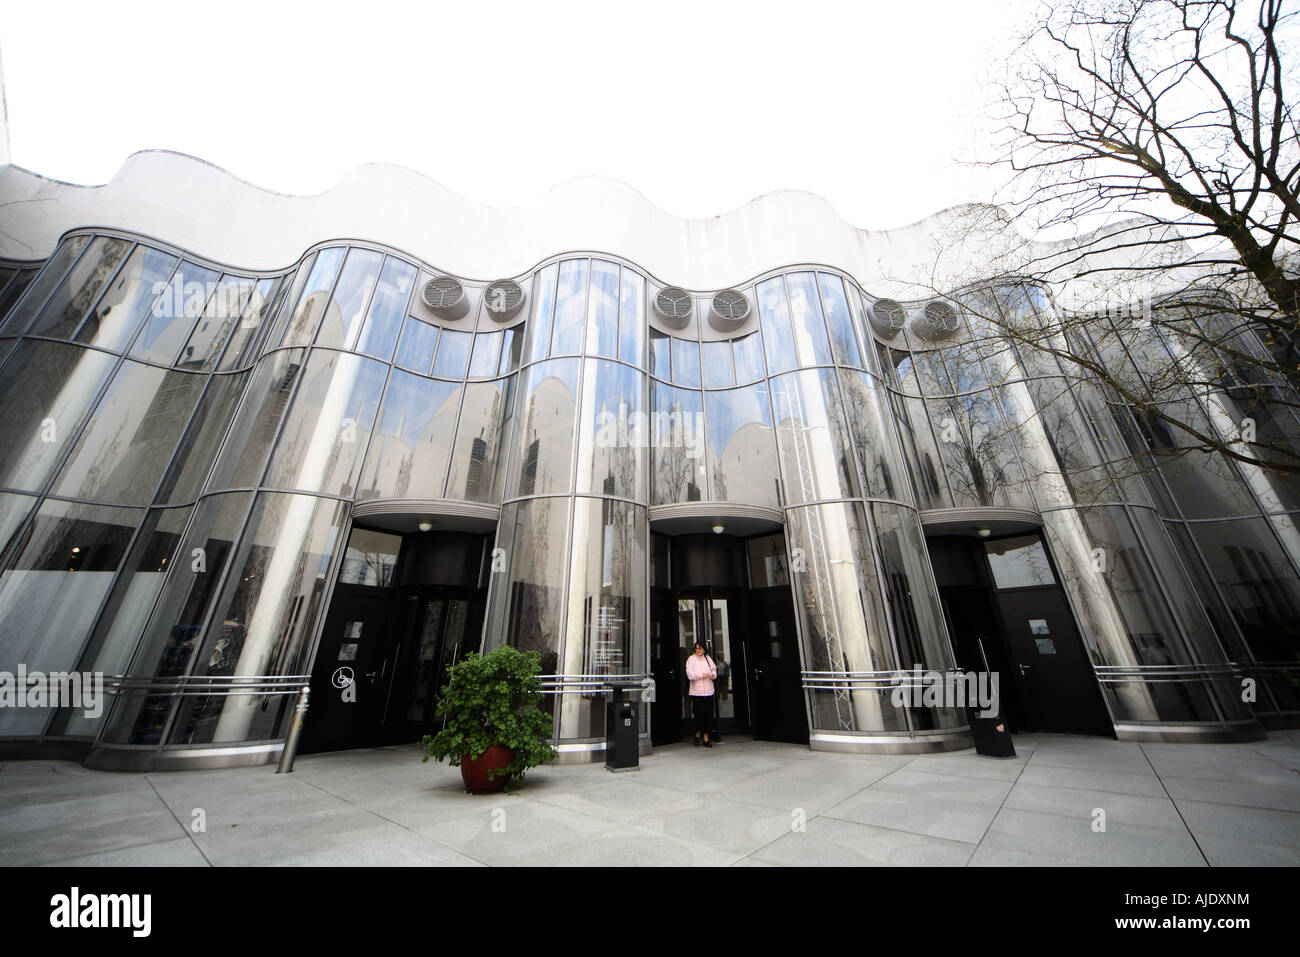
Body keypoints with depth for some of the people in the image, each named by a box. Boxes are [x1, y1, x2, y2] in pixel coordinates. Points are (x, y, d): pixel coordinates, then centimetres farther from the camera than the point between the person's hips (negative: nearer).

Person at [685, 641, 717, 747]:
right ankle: (697, 736, 24)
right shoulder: (691, 659, -6)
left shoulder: (708, 658, 8)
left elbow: (714, 669, 21)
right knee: (698, 715, 0)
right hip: (696, 692, -3)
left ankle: (706, 739, 16)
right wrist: (703, 675, -17)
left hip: (708, 692, 4)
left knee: (708, 715, 4)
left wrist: (713, 675, -1)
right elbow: (690, 674, -14)